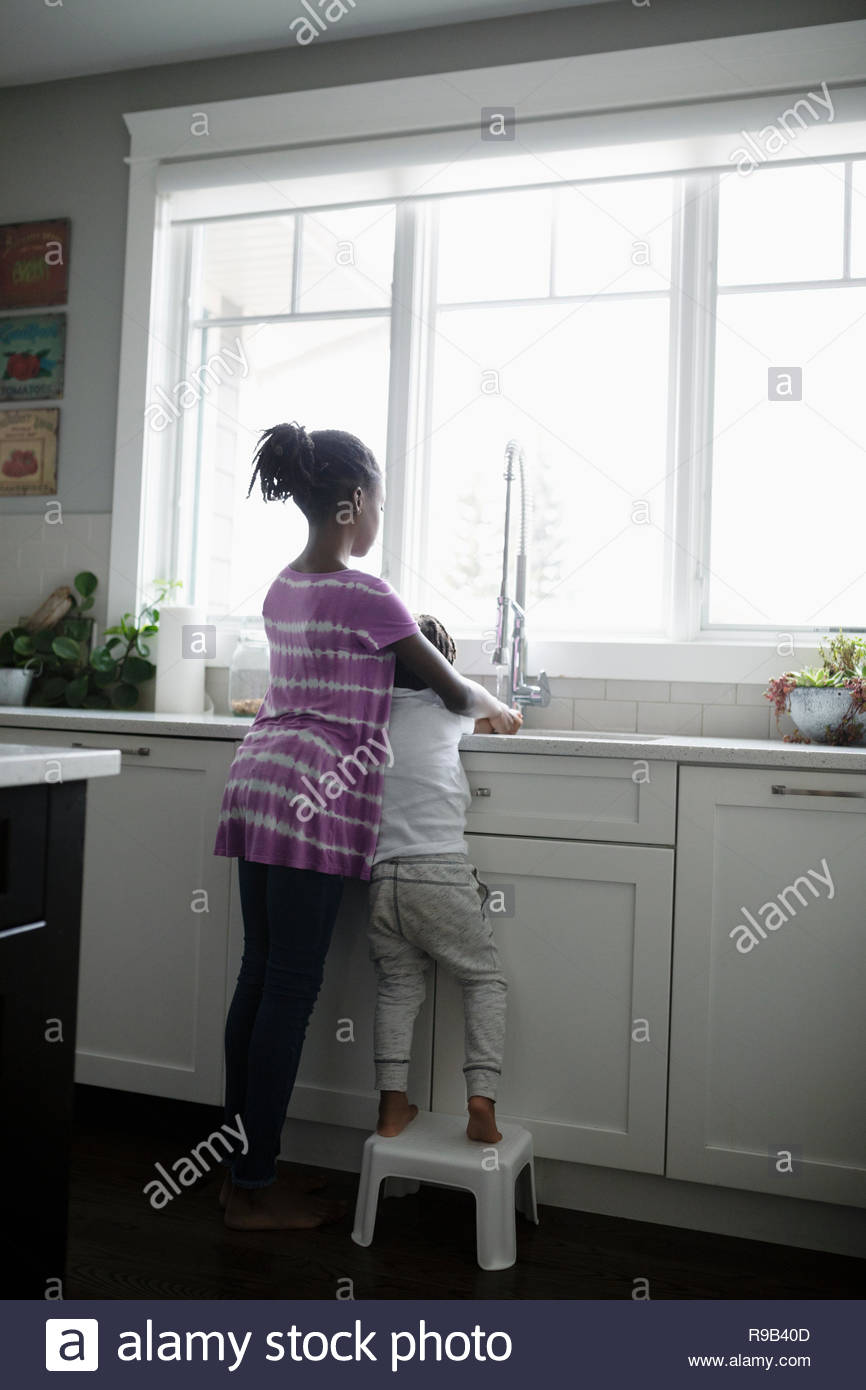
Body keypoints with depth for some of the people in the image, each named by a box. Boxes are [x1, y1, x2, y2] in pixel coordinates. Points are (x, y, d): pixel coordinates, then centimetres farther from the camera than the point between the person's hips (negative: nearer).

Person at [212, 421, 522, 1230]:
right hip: (315, 800, -9)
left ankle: (243, 1170, 23)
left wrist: (414, 658, 25)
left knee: (258, 978, 12)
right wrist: (496, 707, 18)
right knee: (291, 989, -1)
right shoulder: (364, 595, -9)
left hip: (257, 785, 9)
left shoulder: (281, 590, 15)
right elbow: (454, 692, -2)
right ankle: (255, 1192, 10)